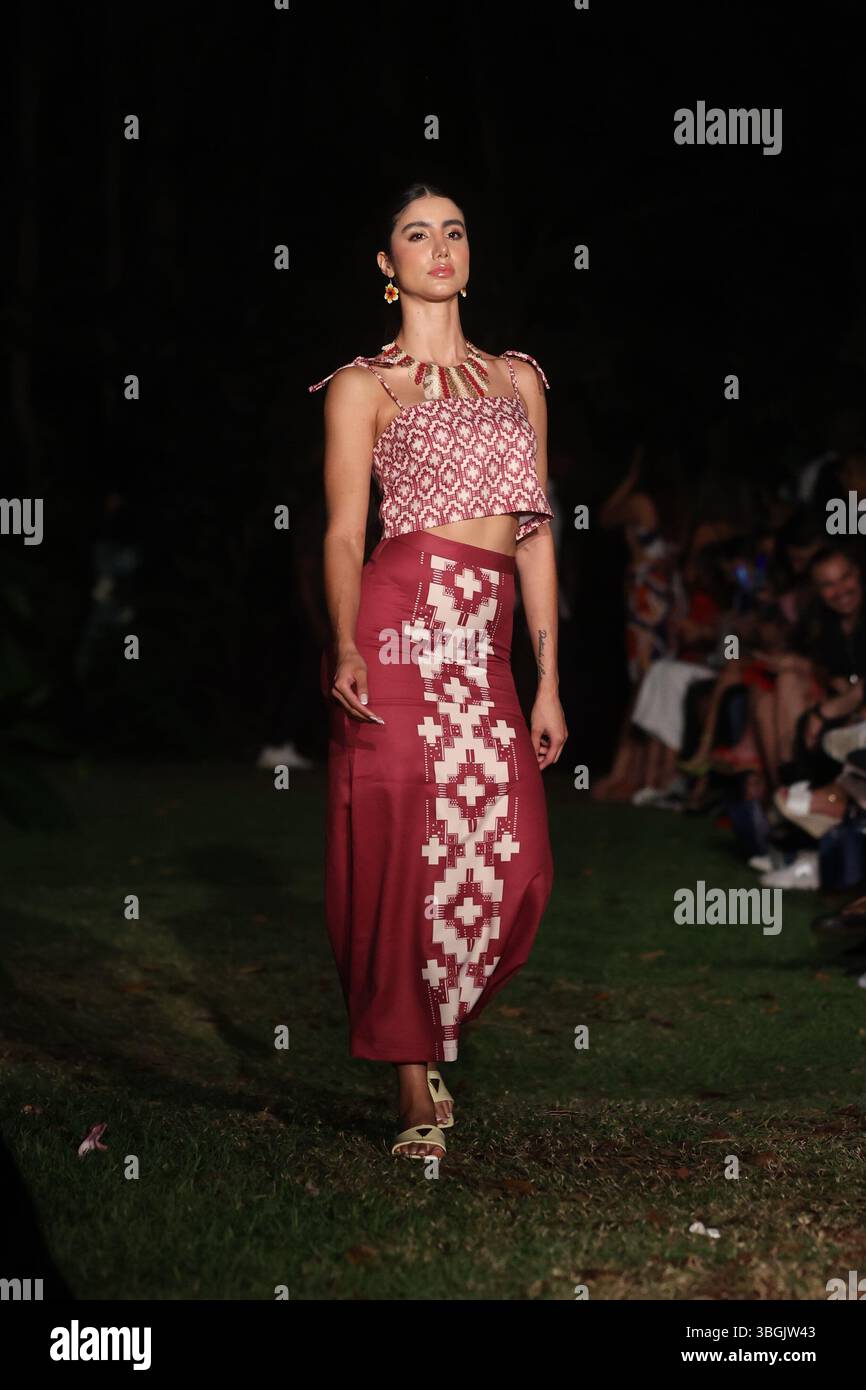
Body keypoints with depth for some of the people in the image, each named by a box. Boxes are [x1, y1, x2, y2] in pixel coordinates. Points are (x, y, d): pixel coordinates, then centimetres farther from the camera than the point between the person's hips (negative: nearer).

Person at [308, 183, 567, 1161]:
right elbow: (345, 533, -2)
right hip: (402, 623, -4)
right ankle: (415, 1091, 3)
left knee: (513, 865, -5)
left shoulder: (516, 377, 20)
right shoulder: (364, 385, 7)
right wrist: (345, 648, -20)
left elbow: (535, 532, 16)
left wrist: (549, 680, 11)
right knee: (404, 851, -7)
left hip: (487, 645, 4)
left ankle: (424, 1036, 20)